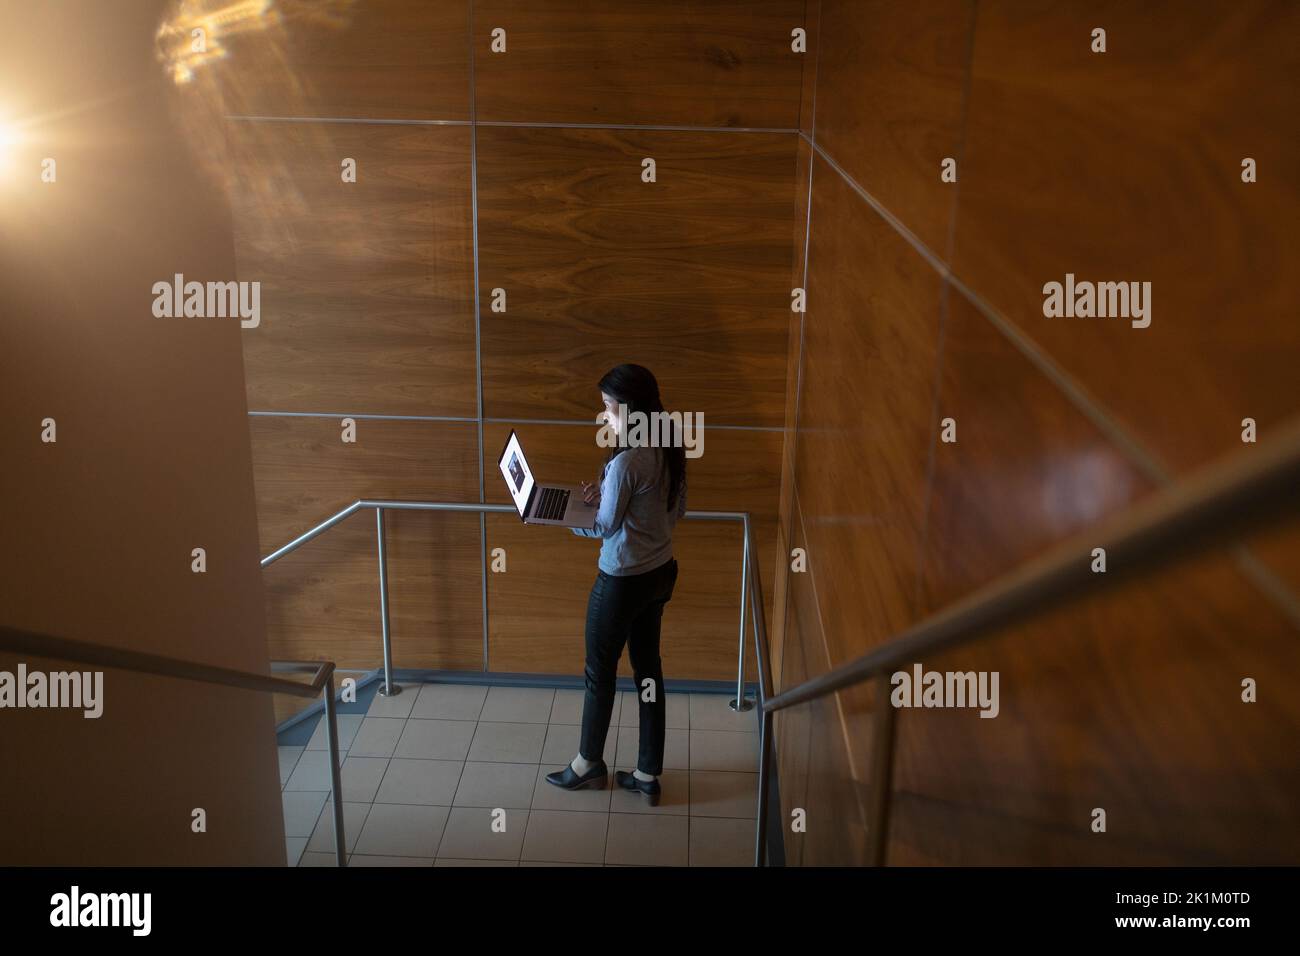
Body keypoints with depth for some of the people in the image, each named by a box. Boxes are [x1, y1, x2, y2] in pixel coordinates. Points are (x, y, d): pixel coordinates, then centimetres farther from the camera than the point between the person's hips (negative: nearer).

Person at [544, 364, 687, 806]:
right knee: (648, 669, 16)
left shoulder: (625, 461, -26)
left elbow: (606, 526, -16)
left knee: (600, 672, 12)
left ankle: (589, 764, 32)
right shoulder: (669, 450, 0)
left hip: (623, 581, -8)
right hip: (659, 572, 8)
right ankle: (648, 775, 25)